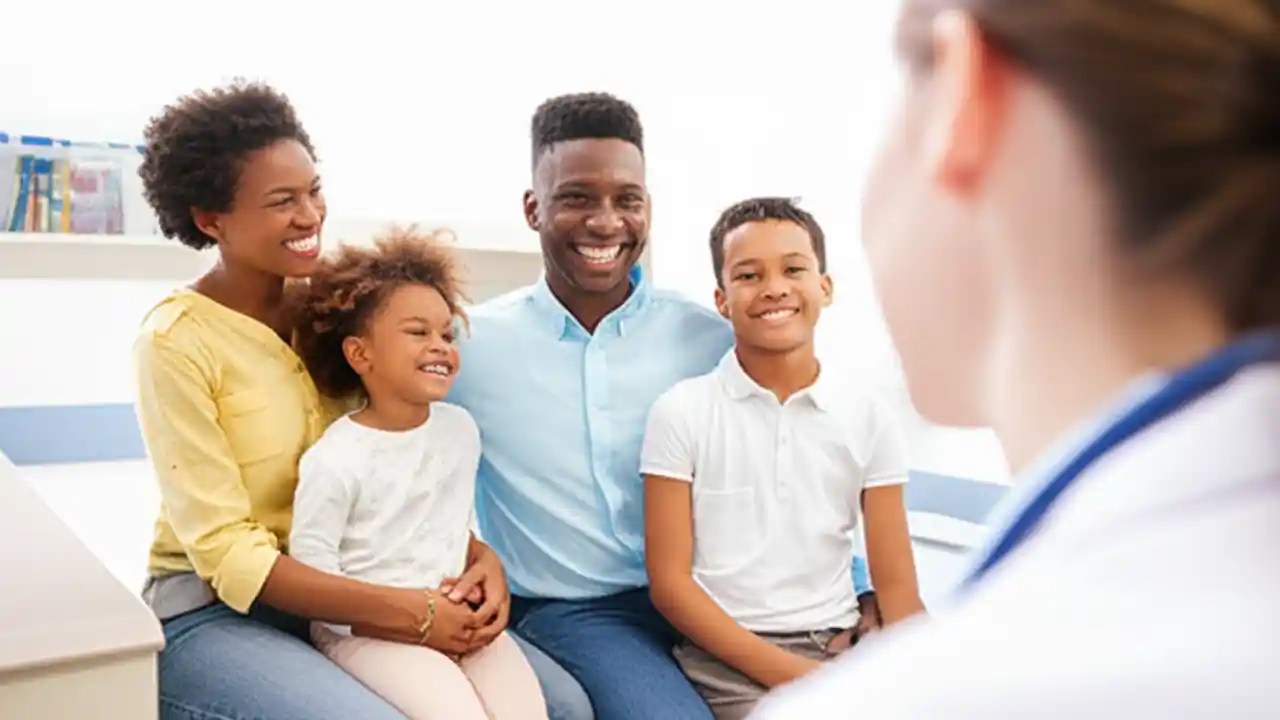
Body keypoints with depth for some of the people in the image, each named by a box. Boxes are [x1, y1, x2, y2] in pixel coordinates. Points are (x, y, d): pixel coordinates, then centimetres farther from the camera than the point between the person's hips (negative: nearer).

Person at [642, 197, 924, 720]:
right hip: (728, 656, -3)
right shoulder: (681, 412, -3)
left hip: (843, 650, 4)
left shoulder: (869, 421, 4)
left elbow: (896, 586, 3)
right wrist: (789, 674, -14)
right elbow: (669, 581, -6)